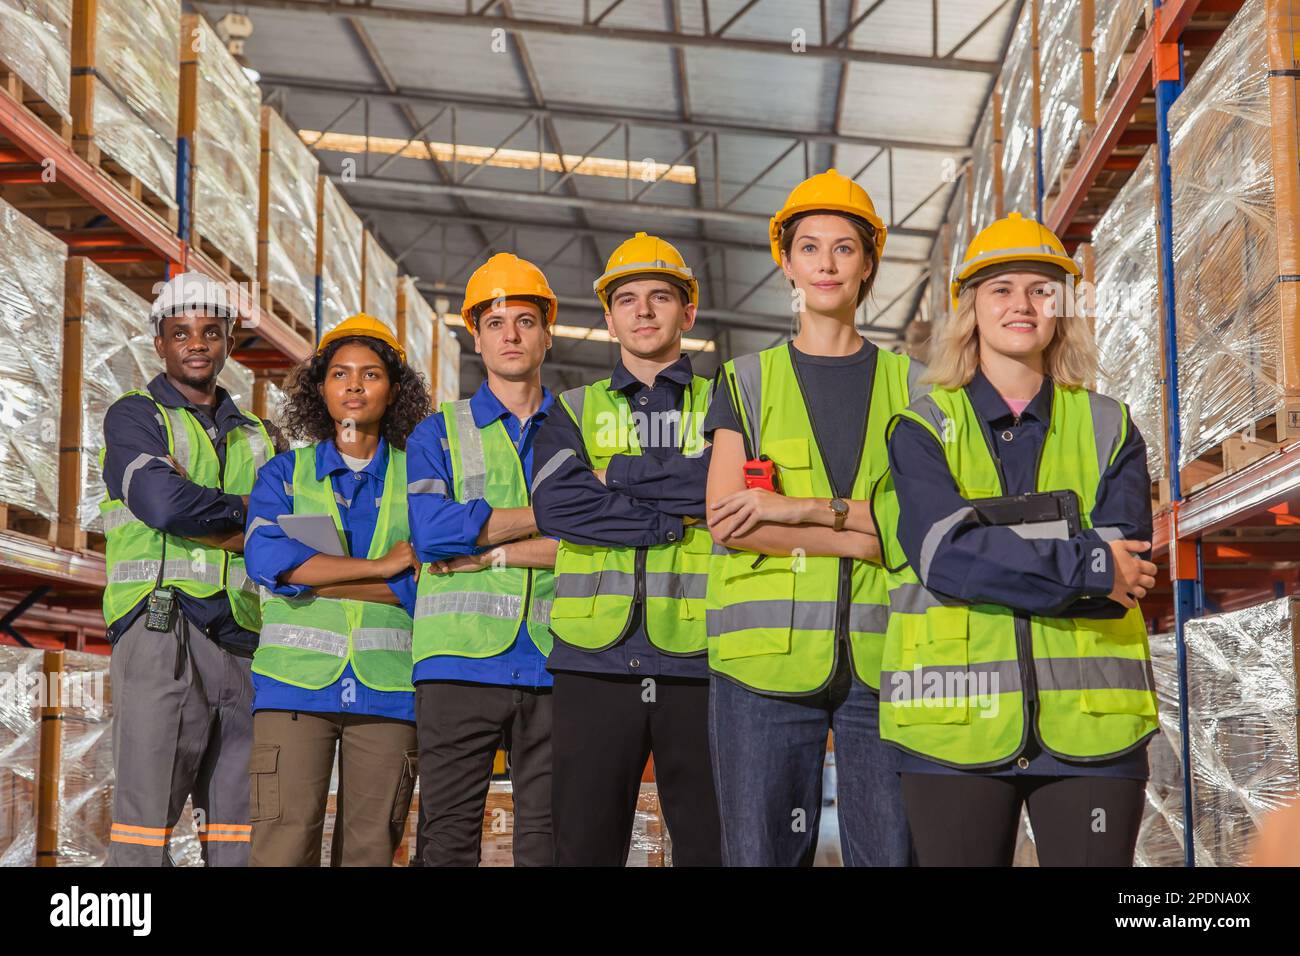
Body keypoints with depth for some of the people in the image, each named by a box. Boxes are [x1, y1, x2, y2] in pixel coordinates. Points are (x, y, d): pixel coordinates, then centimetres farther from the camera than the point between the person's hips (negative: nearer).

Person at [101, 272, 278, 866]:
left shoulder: (255, 436, 22)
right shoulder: (133, 416, 8)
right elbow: (162, 501, -12)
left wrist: (205, 517, -8)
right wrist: (247, 507, 2)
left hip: (241, 634, 5)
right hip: (161, 626, -5)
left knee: (238, 827, 4)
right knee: (146, 809, -10)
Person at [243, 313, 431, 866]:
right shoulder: (284, 473, 12)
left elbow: (425, 586, -2)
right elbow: (266, 558, -7)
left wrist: (313, 576, -6)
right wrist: (381, 566, -7)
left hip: (387, 689, 1)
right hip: (296, 681, 0)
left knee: (370, 851, 1)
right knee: (284, 848, -10)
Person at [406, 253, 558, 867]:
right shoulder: (439, 434, 12)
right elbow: (430, 530, -7)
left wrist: (494, 553, -8)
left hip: (553, 661, 1)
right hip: (461, 659, -1)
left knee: (548, 840, 3)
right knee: (449, 839, -1)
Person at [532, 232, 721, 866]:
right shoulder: (575, 410, 15)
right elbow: (554, 503, -5)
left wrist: (616, 477, -7)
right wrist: (672, 518, -8)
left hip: (698, 657, -1)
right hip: (595, 658, 1)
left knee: (711, 844, 4)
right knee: (585, 843, 5)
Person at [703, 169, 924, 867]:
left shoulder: (909, 384, 13)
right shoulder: (748, 381, 11)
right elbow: (727, 521, -3)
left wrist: (803, 509, -11)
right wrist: (868, 537, -8)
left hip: (883, 656, 1)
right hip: (767, 654, 0)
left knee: (890, 851, 0)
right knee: (762, 851, 0)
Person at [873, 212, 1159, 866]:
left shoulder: (1109, 429, 12)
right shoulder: (922, 430, 6)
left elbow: (1126, 561, -4)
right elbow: (945, 556, -11)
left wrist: (996, 554, -13)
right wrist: (1088, 565, -13)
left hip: (1088, 723, 1)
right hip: (956, 721, -1)